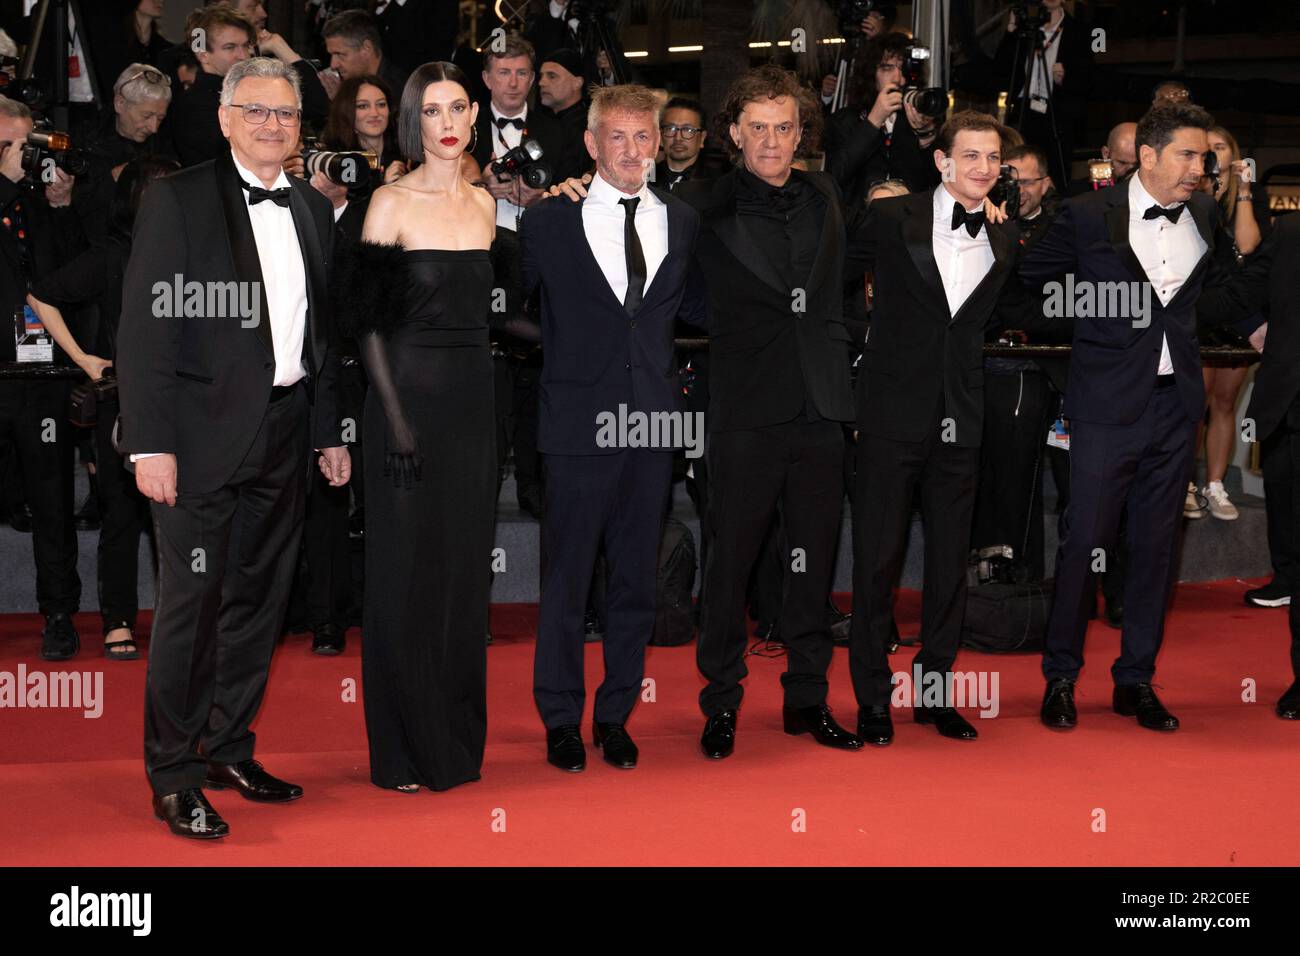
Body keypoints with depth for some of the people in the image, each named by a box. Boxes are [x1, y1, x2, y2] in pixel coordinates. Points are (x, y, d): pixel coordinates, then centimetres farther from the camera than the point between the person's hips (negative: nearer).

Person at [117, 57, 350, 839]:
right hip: (205, 431, -5)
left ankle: (229, 750, 25)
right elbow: (144, 328, -9)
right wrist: (150, 443, -15)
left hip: (285, 433, 6)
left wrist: (329, 431, 13)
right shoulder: (177, 200, -4)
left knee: (260, 598, 12)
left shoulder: (315, 210, 12)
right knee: (192, 602, -3)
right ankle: (174, 775, 8)